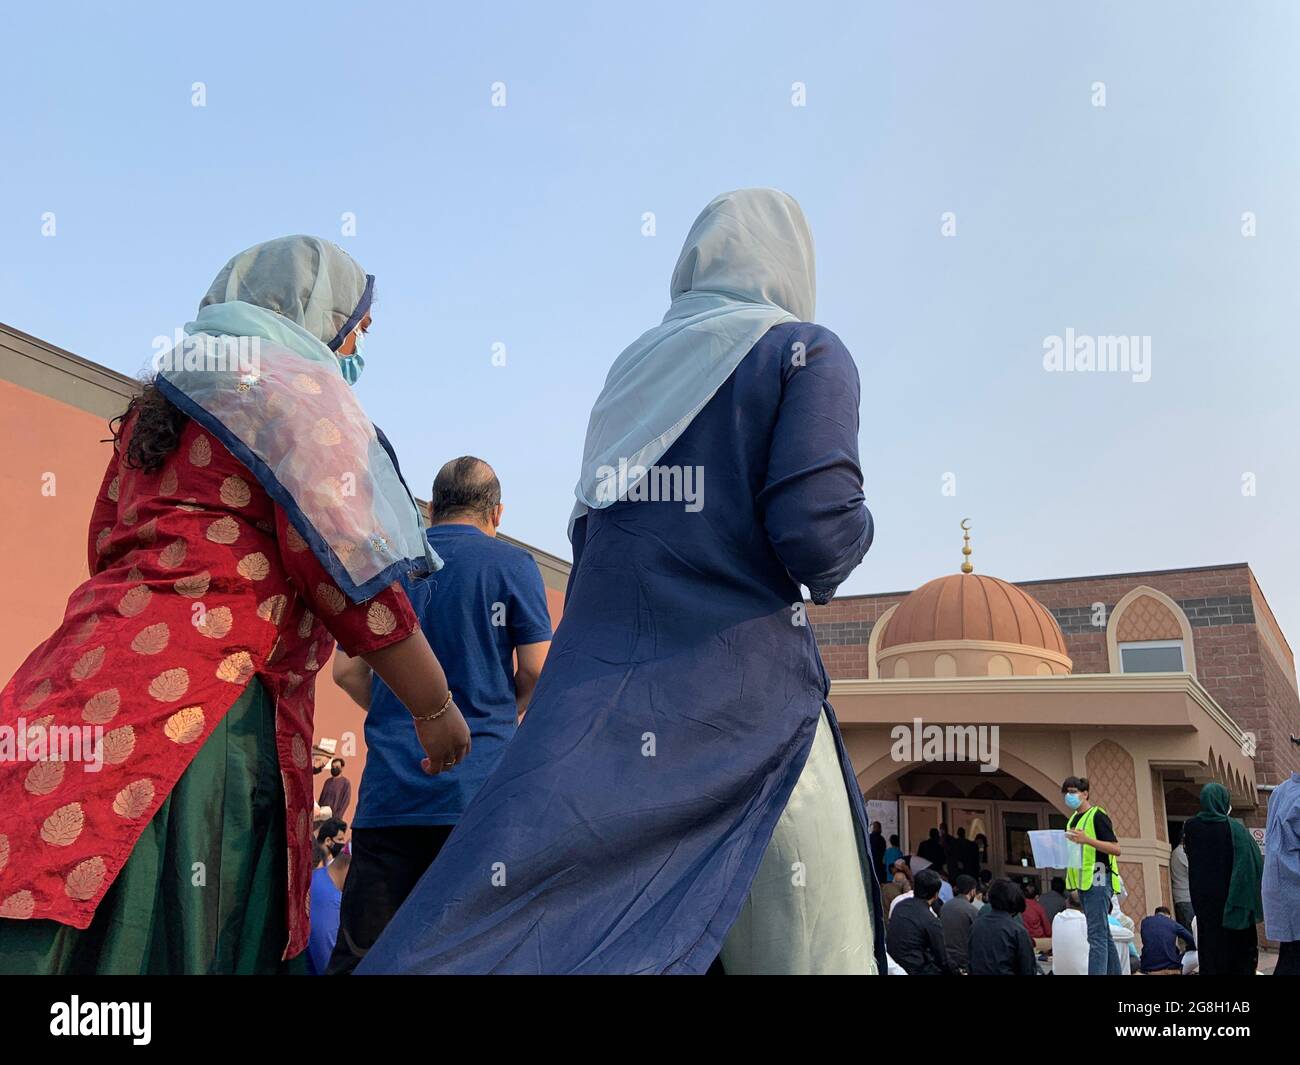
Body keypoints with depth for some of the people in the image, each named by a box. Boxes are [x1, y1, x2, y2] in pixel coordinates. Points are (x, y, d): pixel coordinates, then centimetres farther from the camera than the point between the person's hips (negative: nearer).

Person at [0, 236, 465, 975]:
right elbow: (346, 566, -9)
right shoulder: (297, 381, -1)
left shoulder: (164, 399, 23)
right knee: (174, 941, -3)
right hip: (202, 706, -8)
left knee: (76, 932, 9)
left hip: (95, 682, 8)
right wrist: (437, 708, -2)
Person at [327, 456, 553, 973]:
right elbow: (538, 670, -3)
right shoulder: (512, 564, 0)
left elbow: (346, 669, 9)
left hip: (389, 787, 3)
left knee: (358, 954, 7)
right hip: (478, 785, -3)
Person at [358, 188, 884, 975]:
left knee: (502, 933, 5)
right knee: (818, 946, 6)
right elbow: (817, 535, -13)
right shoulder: (805, 353, 0)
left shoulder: (634, 367, 16)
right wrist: (859, 525, 8)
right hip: (739, 701, -5)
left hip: (598, 696, 6)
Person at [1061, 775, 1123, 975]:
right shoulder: (1073, 819, 16)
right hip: (1083, 882, 9)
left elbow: (1116, 849, -16)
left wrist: (1087, 839, -27)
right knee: (1104, 935, 14)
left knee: (1096, 935, -13)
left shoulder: (1097, 815, -9)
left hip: (1098, 880, -9)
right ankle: (1113, 971, 21)